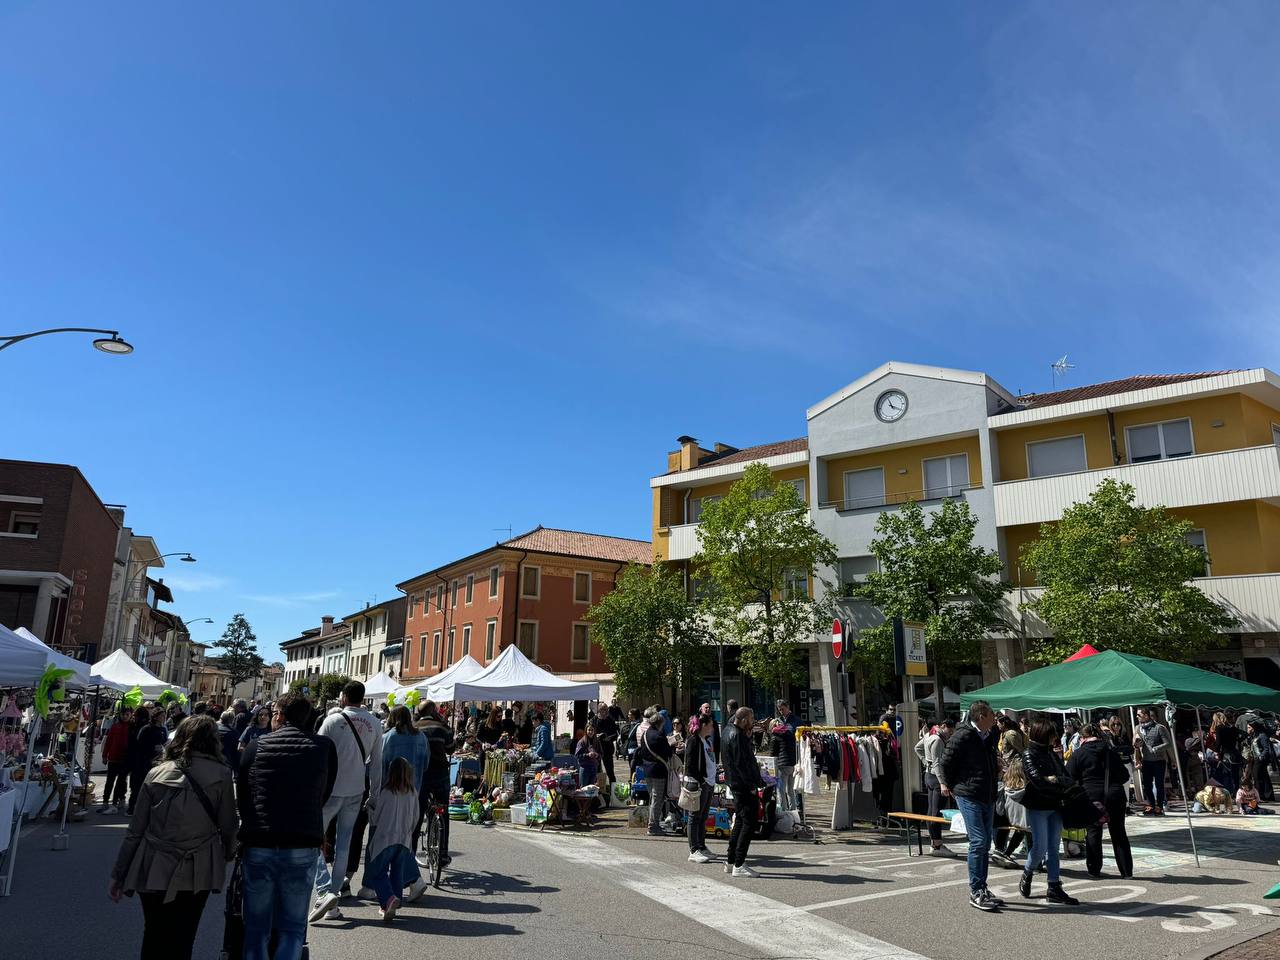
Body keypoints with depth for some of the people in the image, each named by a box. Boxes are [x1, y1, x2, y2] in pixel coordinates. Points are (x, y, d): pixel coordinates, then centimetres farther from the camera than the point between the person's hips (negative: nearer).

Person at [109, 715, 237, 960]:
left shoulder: (156, 773, 0)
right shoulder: (220, 775, -7)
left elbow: (135, 831, 2)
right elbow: (228, 827, -4)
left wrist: (118, 875, 12)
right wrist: (228, 854, 17)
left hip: (153, 871, 2)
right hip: (194, 875, -2)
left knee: (154, 938, 20)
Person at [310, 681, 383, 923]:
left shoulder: (333, 720, -10)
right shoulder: (374, 724, 2)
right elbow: (376, 762, 6)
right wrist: (374, 795, 14)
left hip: (331, 789, -4)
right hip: (356, 792, 4)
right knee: (343, 844, 11)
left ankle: (324, 891, -9)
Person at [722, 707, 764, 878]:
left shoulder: (729, 733, 15)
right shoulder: (737, 736, -18)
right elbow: (741, 763, -22)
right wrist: (752, 784, -19)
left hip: (736, 785, 11)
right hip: (745, 786, -11)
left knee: (740, 822, 17)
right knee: (749, 823, -6)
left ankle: (730, 862, 23)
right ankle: (739, 865, -4)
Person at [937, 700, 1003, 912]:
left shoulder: (990, 737, 11)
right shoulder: (962, 736, -15)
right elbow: (945, 763, -9)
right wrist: (946, 784, -3)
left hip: (987, 797, 8)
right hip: (968, 796, -8)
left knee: (985, 843, 12)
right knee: (978, 841, -12)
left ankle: (982, 889, 22)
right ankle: (976, 892, -5)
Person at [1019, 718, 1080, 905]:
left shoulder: (1053, 754, 12)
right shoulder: (1029, 754, -8)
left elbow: (1068, 778, 6)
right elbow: (1037, 779, -19)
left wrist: (1055, 780, -14)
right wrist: (1060, 785, -11)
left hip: (1054, 807, 6)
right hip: (1037, 807, -6)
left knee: (1053, 848, 6)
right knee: (1040, 848, -3)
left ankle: (1055, 888, 11)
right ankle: (1027, 875, 21)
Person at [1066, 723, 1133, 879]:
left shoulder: (1079, 754, -4)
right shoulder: (1111, 751, 9)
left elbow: (1069, 778, -6)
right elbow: (1125, 775, 14)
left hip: (1092, 797, -3)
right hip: (1115, 796, 3)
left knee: (1093, 832, 8)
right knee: (1119, 833, 14)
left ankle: (1094, 870, 11)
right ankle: (1127, 870, 17)